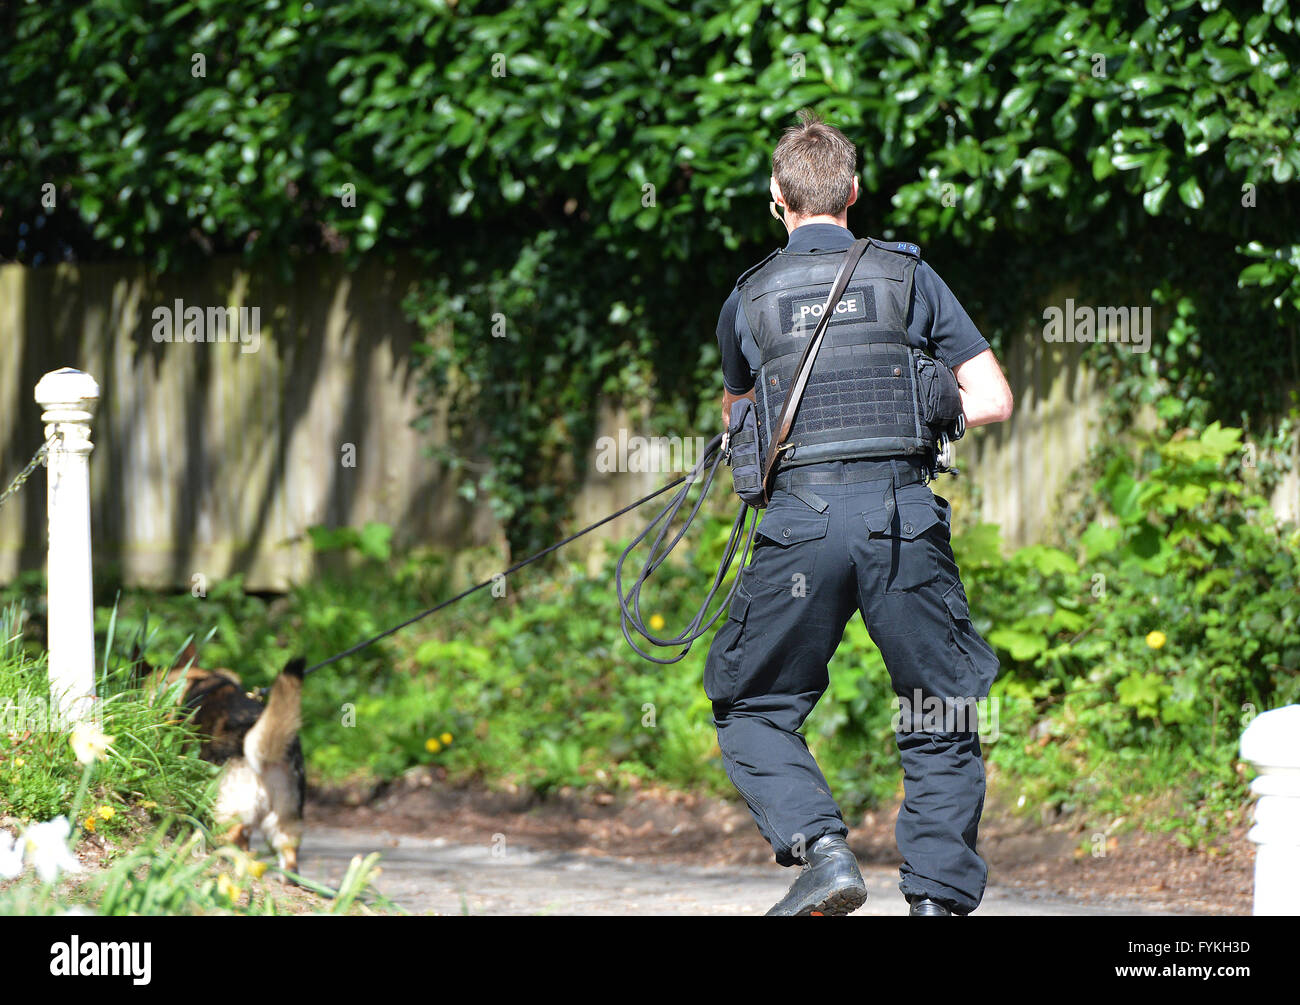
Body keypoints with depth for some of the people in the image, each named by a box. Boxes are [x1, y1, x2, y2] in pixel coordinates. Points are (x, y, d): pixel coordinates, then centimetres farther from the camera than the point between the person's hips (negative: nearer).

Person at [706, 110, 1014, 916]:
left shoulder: (750, 299, 10)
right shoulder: (908, 275, 8)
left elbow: (736, 413, 29)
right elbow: (993, 400, 6)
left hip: (801, 518, 0)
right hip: (905, 515, 1)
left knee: (752, 709, 13)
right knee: (942, 725, 12)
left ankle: (821, 847, -8)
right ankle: (941, 895, 3)